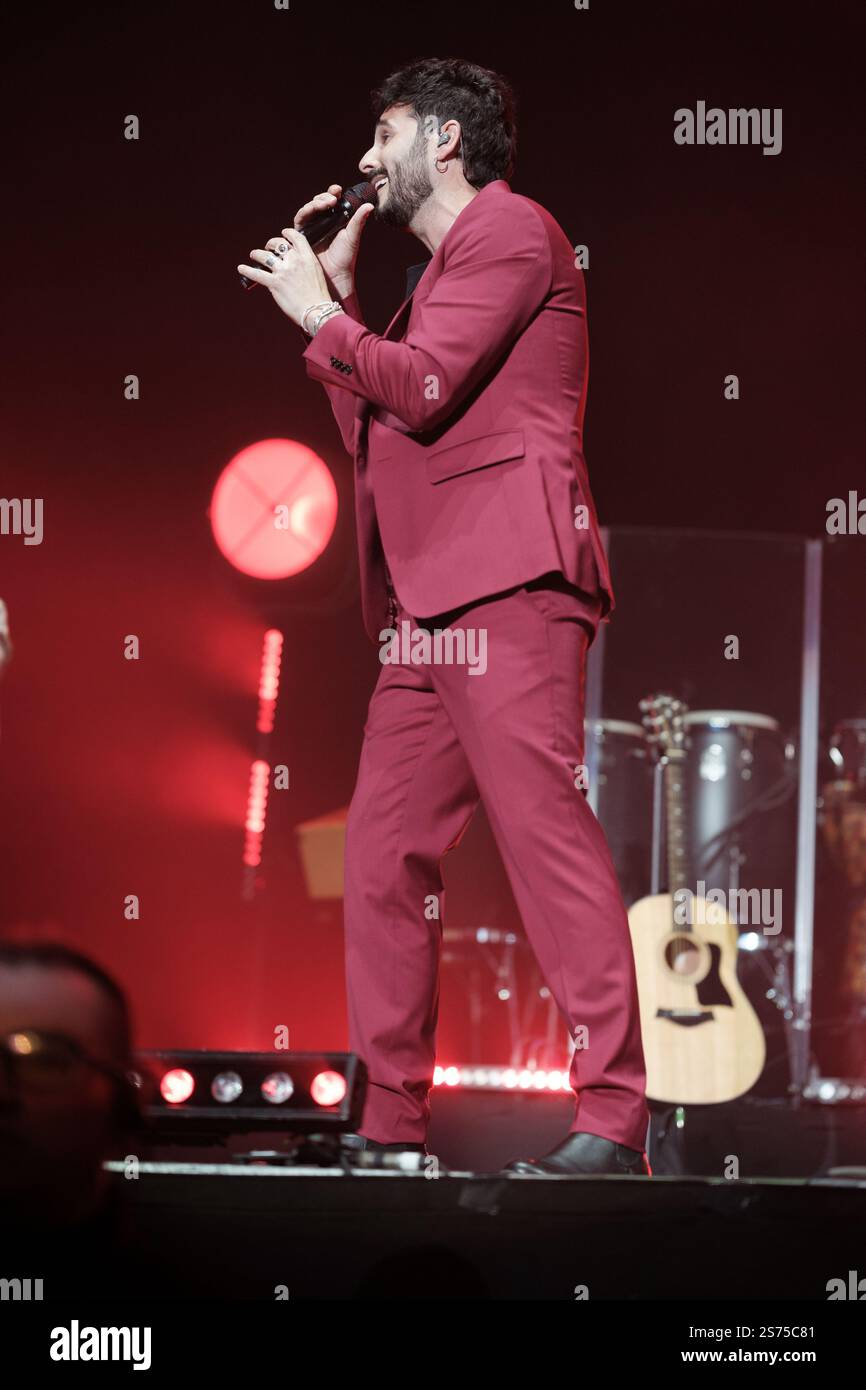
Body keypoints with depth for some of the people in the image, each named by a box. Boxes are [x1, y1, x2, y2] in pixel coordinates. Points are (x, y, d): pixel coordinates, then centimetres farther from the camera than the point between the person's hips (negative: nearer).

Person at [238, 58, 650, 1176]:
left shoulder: (509, 228, 0)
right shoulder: (438, 273, 31)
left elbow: (421, 388, -11)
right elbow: (374, 424, 27)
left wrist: (319, 313, 4)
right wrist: (335, 290, 23)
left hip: (507, 579, -10)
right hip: (428, 605, 10)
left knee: (542, 822, -18)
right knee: (384, 851, 6)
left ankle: (613, 1117, -22)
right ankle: (389, 1120, 10)